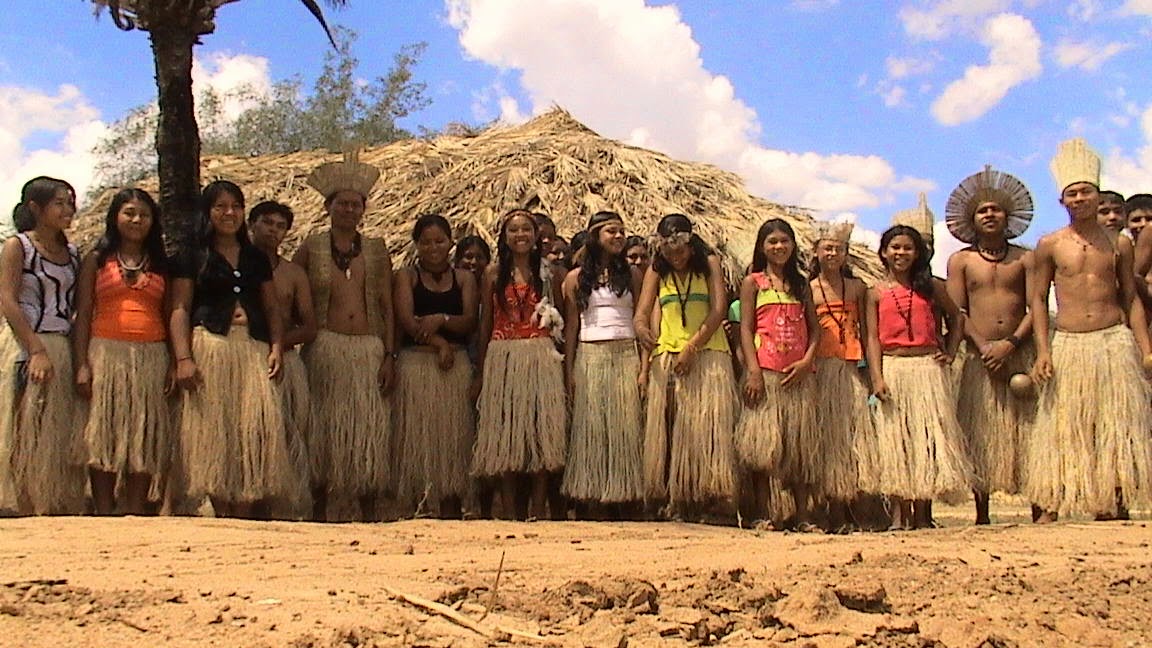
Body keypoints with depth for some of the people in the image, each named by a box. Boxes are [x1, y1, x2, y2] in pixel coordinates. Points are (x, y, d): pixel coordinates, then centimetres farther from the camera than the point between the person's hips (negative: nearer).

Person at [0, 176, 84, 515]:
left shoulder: (72, 253, 15)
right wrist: (36, 351, -18)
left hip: (65, 352, 6)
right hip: (29, 350, -5)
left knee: (63, 440, 4)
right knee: (30, 439, -4)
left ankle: (60, 509, 8)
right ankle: (28, 508, 0)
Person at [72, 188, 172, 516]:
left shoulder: (161, 265, 15)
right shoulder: (97, 260, 10)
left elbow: (170, 317, 11)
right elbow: (82, 316, 3)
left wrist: (174, 364, -2)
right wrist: (81, 365, -8)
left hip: (152, 357, 2)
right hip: (106, 353, -2)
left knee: (145, 439, 0)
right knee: (104, 437, -4)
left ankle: (136, 516, 3)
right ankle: (104, 515, -1)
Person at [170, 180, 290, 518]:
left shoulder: (257, 258, 19)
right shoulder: (193, 258, 8)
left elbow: (272, 308, 16)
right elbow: (180, 308, 1)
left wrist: (276, 347, 0)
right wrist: (183, 358, -11)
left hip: (254, 350, 3)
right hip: (210, 348, -3)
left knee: (256, 431, -9)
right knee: (214, 432, -5)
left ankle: (248, 513, -9)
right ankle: (224, 515, -1)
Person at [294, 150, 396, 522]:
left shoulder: (376, 250, 11)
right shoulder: (311, 248, 7)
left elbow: (387, 306, 9)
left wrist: (389, 355, 1)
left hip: (369, 350, 2)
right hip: (326, 348, -1)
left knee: (371, 431, 2)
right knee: (325, 431, 1)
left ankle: (369, 512, 10)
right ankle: (321, 512, 7)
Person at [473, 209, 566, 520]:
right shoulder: (494, 273, 8)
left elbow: (561, 321, 10)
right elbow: (485, 323, 9)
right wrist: (481, 370, 5)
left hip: (541, 357, 0)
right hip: (503, 358, 0)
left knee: (541, 429, -3)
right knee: (505, 434, -1)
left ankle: (538, 509, 2)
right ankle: (510, 511, 4)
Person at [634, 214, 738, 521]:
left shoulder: (709, 263, 5)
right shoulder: (657, 271, 11)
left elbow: (718, 309, -4)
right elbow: (641, 313, 3)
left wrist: (691, 348, -14)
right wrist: (642, 330, -22)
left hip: (707, 356, -2)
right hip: (667, 358, 2)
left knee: (707, 426, -11)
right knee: (668, 431, -2)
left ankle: (710, 498, -13)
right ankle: (677, 504, -1)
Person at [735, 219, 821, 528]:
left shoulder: (801, 284, 16)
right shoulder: (753, 282, 6)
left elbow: (815, 328, 12)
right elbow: (745, 328, -1)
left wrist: (807, 361, -5)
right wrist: (753, 371, -12)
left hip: (798, 374, 4)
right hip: (765, 372, -3)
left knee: (800, 441, 3)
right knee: (762, 442, -6)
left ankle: (803, 515, 7)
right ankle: (762, 514, -2)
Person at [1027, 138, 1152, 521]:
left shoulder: (1119, 244, 8)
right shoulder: (1049, 245, 4)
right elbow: (1038, 299, 5)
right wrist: (1043, 352, -5)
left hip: (1116, 342, 1)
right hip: (1067, 346, -1)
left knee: (1118, 430, 1)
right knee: (1062, 430, -3)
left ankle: (1115, 507, 8)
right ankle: (1049, 507, -2)